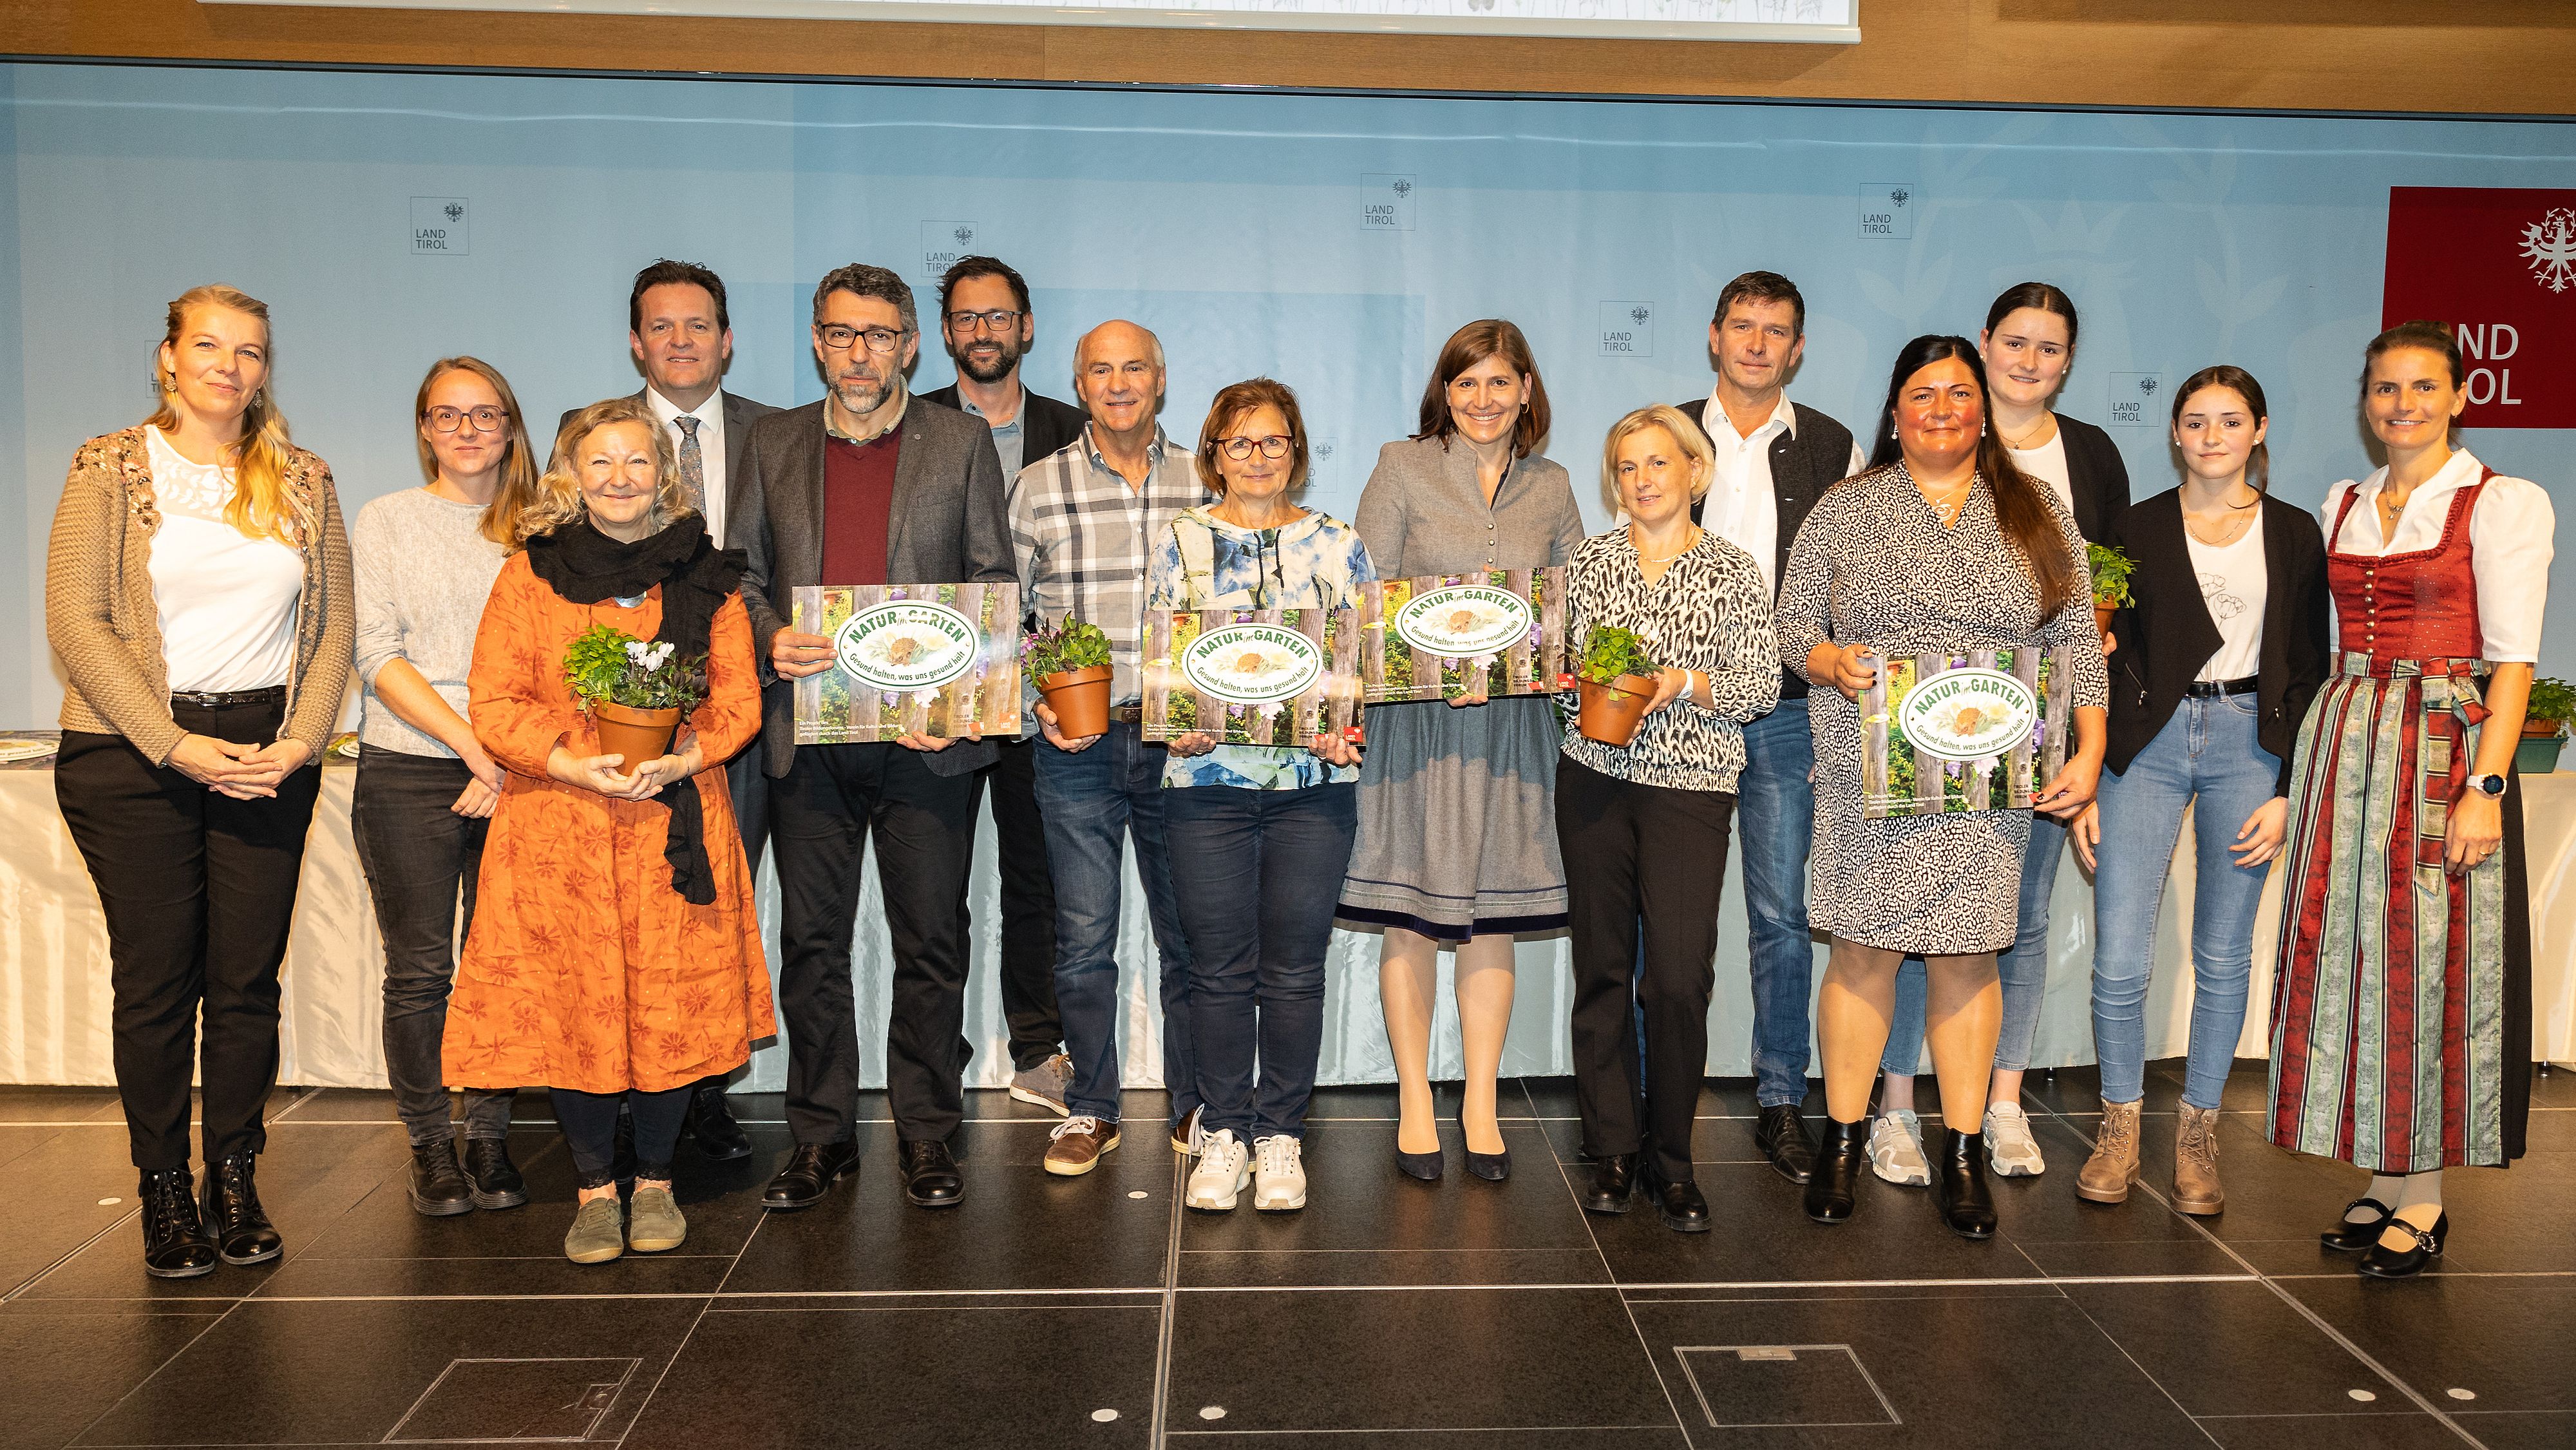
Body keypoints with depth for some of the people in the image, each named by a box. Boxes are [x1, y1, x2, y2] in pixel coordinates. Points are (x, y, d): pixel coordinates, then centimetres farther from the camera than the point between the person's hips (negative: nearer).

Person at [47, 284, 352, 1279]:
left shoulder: (304, 484, 12)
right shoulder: (111, 470, 4)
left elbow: (334, 625, 9)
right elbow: (75, 621, -4)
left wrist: (299, 741, -6)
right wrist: (175, 746, -12)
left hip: (269, 758, 2)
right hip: (132, 754, -2)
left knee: (249, 979, 3)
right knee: (155, 980, 1)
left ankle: (236, 1186, 14)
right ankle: (165, 1196, 12)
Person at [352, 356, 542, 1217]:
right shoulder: (386, 522, 7)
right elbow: (378, 655, -2)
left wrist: (515, 762, -7)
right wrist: (475, 747, -12)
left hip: (516, 772, 1)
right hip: (410, 769, -1)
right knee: (419, 969, 2)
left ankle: (489, 1138, 15)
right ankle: (430, 1145, 16)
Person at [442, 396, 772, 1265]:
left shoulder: (706, 578, 9)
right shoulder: (530, 576, 6)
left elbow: (738, 700, 6)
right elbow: (493, 703, 1)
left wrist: (680, 758, -13)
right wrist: (577, 765, -14)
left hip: (676, 825, 1)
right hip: (558, 829, 0)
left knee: (673, 1003, 1)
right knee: (570, 1005, 1)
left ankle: (654, 1181, 19)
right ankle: (595, 1187, 17)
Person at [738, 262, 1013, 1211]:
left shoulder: (961, 442, 5)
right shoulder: (775, 443, 11)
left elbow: (995, 584, 3)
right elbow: (741, 574, 12)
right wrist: (770, 640, -10)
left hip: (926, 737, -2)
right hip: (807, 735, 2)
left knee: (931, 944, 4)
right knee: (811, 944, 8)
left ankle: (926, 1134, 18)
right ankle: (821, 1136, 20)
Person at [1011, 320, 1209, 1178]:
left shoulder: (1205, 484, 6)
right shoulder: (1040, 486, 4)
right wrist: (1038, 704, -6)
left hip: (1182, 742, 1)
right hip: (1076, 746, 0)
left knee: (1190, 935, 7)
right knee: (1083, 938, 5)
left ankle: (1195, 1105, 22)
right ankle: (1090, 1109, 19)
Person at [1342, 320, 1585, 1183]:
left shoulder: (1551, 489, 12)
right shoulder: (1403, 469, 2)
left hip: (1514, 724, 3)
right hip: (1416, 720, -2)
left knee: (1492, 917, 7)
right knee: (1411, 915, 2)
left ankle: (1481, 1105, 17)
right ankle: (1415, 1105, 15)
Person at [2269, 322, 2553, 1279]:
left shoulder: (2504, 504, -3)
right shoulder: (2343, 507, 13)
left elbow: (2513, 660, -9)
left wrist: (2485, 786, -17)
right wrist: (2315, 764, 8)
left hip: (2446, 744, -5)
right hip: (2342, 741, 5)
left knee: (2429, 960, -2)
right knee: (2350, 950, 6)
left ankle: (2424, 1198, 8)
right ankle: (2383, 1179, 17)